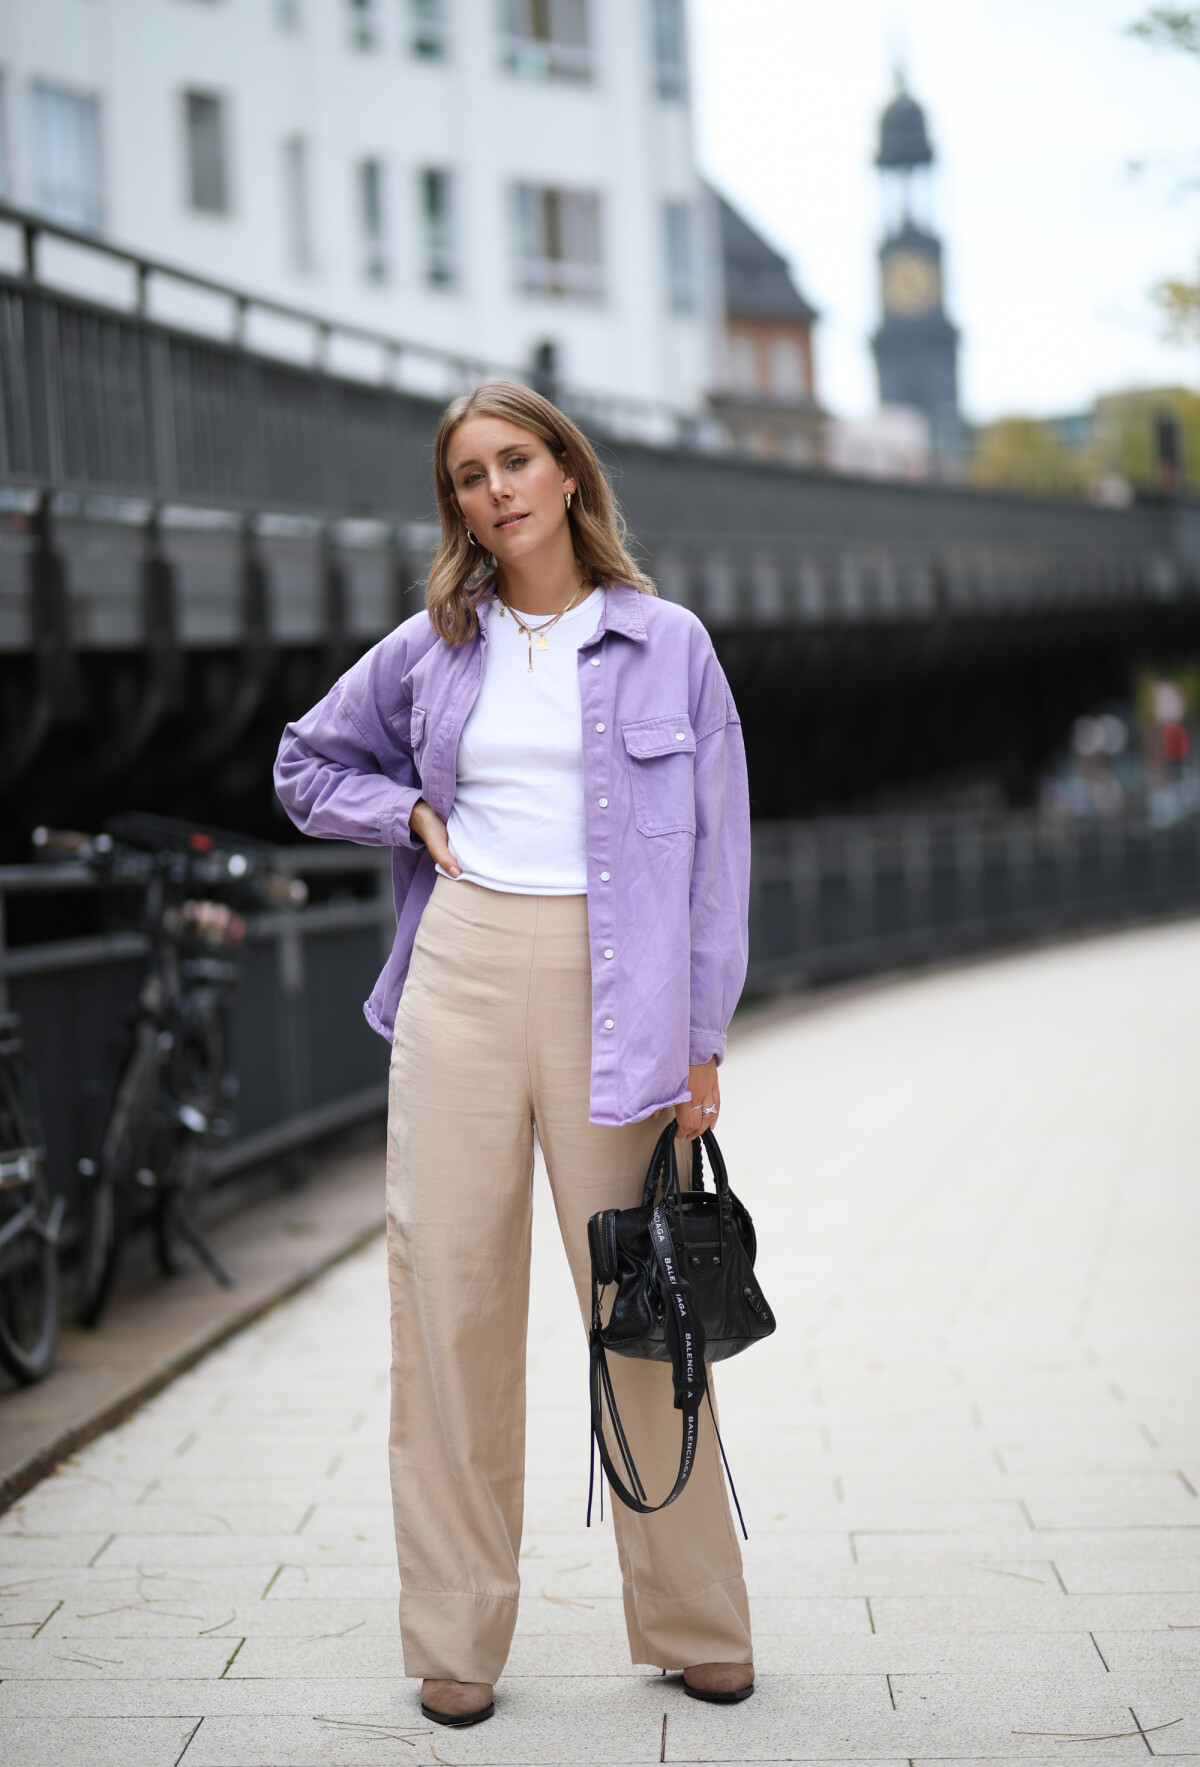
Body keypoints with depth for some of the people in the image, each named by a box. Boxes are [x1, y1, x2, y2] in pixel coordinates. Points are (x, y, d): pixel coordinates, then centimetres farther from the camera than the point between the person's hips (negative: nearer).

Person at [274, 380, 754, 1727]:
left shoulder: (668, 645, 3)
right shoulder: (431, 650, 9)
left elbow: (715, 849, 2)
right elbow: (307, 765, 23)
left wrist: (701, 1039, -3)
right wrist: (415, 818, 5)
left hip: (608, 992, -2)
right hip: (461, 975, 2)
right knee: (452, 1292, 2)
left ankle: (693, 1624, 18)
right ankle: (456, 1635, 13)